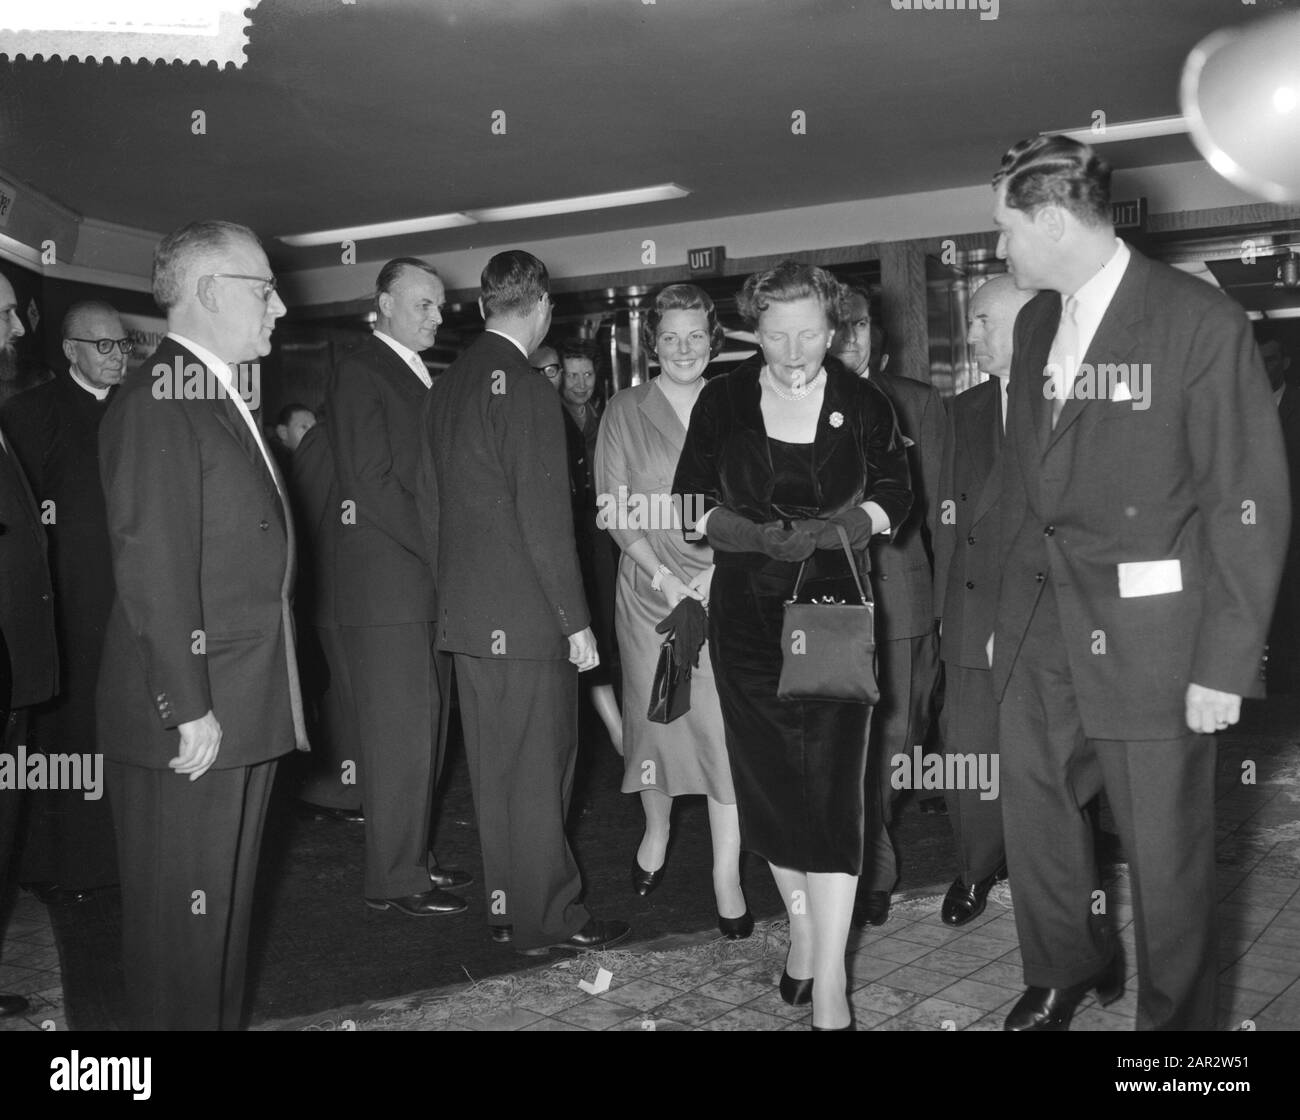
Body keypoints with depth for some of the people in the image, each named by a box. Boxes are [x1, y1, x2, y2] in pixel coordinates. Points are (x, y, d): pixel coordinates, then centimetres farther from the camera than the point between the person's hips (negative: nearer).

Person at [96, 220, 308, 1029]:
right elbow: (152, 572, -19)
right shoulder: (156, 404, -15)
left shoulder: (225, 400, 14)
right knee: (182, 916, 5)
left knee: (227, 904, 20)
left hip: (245, 709, 9)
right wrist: (188, 710, -19)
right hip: (191, 720, -9)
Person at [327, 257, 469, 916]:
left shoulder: (420, 377, 20)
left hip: (429, 578, 8)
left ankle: (413, 857, 23)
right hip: (387, 583, -8)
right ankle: (395, 879, 7)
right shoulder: (359, 373, -7)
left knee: (425, 727, 12)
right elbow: (374, 483, -15)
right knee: (400, 731, -3)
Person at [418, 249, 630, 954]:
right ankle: (546, 919, 15)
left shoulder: (446, 386, 9)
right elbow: (544, 521, -18)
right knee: (538, 773, 3)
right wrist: (576, 622, -13)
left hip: (464, 614, 8)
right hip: (526, 618, -8)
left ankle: (505, 907, 28)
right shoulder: (526, 391, -16)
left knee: (492, 771, 16)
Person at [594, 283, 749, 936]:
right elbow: (612, 509, 0)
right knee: (654, 716, 7)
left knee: (727, 724, -7)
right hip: (649, 586, 0)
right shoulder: (625, 411, 5)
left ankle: (727, 879, -1)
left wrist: (717, 571, -8)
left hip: (724, 587, 0)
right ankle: (656, 832, 33)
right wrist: (662, 574, -11)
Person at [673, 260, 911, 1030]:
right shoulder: (723, 402, 2)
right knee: (768, 777, 6)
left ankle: (829, 980, -3)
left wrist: (826, 529, -13)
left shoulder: (864, 405, 0)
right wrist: (754, 533, -15)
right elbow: (692, 501, 4)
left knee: (830, 782, -7)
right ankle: (803, 929, 27)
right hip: (746, 613, 2)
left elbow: (894, 499, 5)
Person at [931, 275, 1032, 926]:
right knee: (967, 748, 3)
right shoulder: (964, 412, 13)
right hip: (975, 615, 4)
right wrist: (944, 605, 7)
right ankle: (977, 870, 22)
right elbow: (948, 515, 13)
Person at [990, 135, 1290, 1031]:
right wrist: (1009, 614, 13)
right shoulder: (1036, 323, 8)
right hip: (1041, 629, 6)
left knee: (1167, 851, 8)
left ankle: (1175, 1017, 33)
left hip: (1147, 638, -6)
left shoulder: (1203, 324, -13)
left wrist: (1225, 665, -13)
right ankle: (1069, 972, 44)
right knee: (1035, 816, 17)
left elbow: (1251, 503, -12)